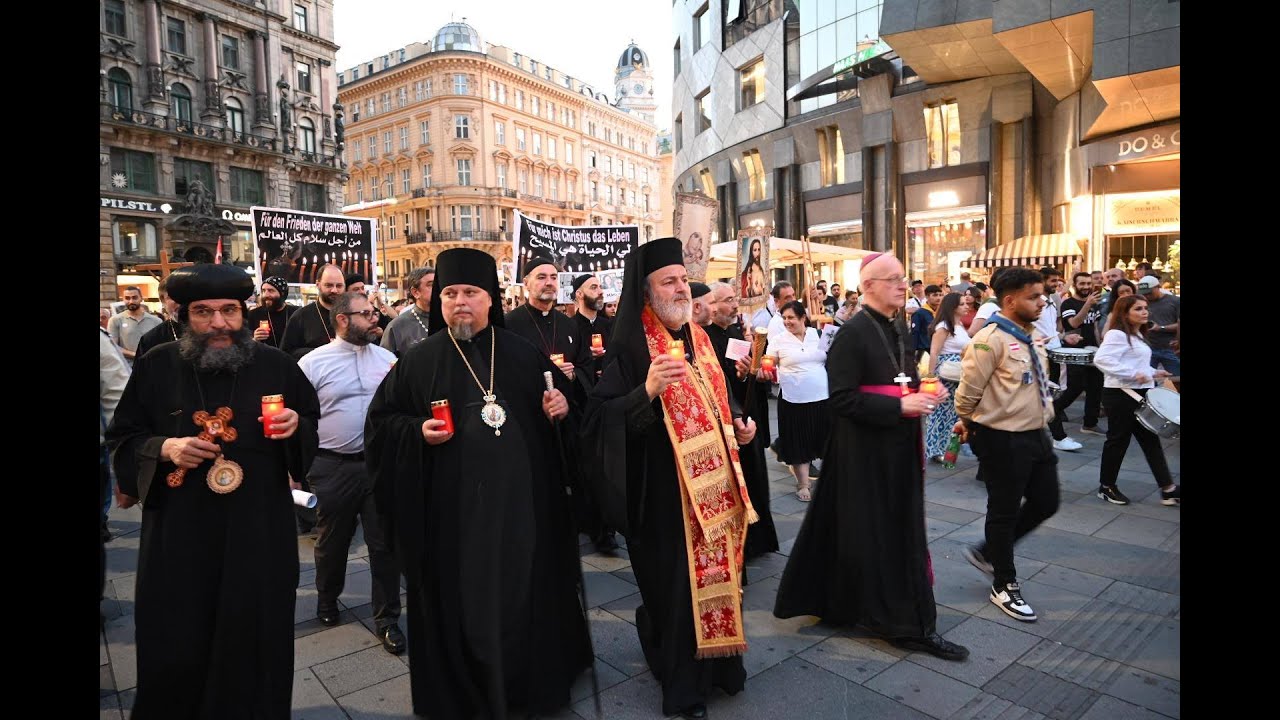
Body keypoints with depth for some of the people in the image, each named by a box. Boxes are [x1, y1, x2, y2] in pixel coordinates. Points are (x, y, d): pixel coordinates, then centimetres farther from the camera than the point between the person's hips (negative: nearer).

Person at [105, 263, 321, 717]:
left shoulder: (277, 366, -2)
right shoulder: (155, 367, -1)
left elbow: (312, 424, 8)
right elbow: (121, 439, 6)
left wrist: (296, 426, -14)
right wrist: (164, 448, -14)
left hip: (259, 532, 0)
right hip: (179, 534, 1)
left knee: (255, 640, 12)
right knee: (175, 646, 11)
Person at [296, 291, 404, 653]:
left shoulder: (387, 359, 3)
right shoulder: (313, 362, -5)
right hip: (333, 466, -1)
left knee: (385, 542, 6)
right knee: (332, 540, 19)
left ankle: (387, 619, 22)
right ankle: (327, 600, 46)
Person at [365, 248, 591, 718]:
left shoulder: (523, 353, 6)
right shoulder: (419, 360, 0)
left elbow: (560, 395, 15)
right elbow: (381, 422, 3)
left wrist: (561, 406, -7)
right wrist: (419, 433, -15)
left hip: (520, 498, 2)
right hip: (453, 506, -1)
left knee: (525, 592, 13)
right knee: (461, 603, 9)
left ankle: (534, 681, 37)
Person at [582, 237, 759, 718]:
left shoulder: (699, 340, 9)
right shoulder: (631, 347, -14)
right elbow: (600, 417, -22)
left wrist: (738, 424, 5)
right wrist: (647, 391, -35)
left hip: (713, 479, 7)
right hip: (665, 488, -7)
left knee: (714, 570, 18)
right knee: (676, 581, 4)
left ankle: (716, 664, 40)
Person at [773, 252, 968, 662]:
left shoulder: (900, 329, 9)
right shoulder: (852, 333, -16)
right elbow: (842, 399, -21)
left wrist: (925, 395, 0)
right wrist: (900, 406, -22)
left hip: (899, 448, 9)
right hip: (865, 453, -8)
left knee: (902, 532, 16)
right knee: (869, 535, 4)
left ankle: (910, 624, 32)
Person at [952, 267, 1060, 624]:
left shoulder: (1034, 336, 8)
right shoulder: (990, 339, -22)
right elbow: (968, 392, -18)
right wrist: (970, 425, -2)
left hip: (1035, 434, 9)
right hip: (1003, 440, -9)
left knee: (1045, 503, 16)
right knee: (1005, 511, 5)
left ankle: (987, 552, 33)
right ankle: (1004, 586, 25)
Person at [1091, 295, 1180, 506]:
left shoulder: (1138, 335, 17)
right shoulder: (1117, 334, -16)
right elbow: (1101, 359, -30)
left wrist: (1153, 372, 14)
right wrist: (1133, 374, -29)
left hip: (1140, 394, 9)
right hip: (1121, 395, -9)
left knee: (1150, 440, 9)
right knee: (1118, 440, 1)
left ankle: (1168, 490, 13)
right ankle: (1106, 486, 14)